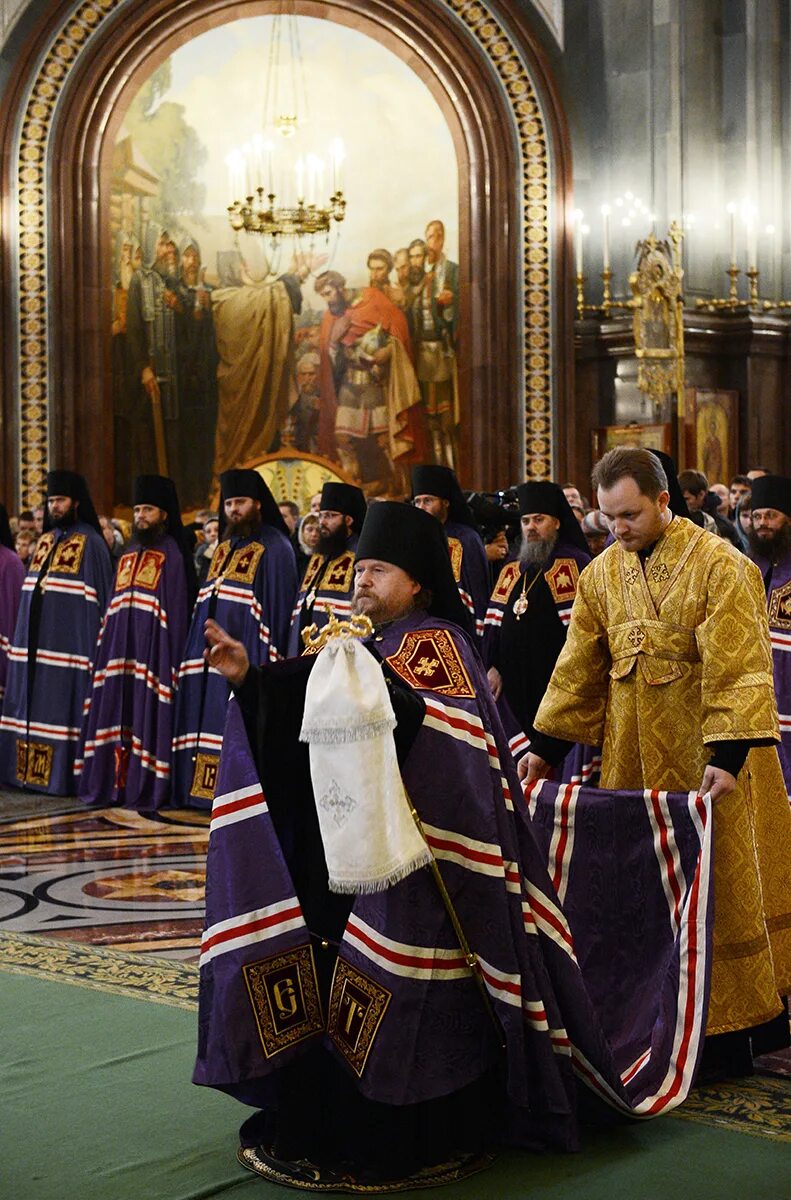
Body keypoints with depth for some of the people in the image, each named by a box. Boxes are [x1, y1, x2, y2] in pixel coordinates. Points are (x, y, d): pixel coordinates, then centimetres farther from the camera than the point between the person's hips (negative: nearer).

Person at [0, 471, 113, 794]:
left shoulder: (90, 543, -7)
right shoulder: (45, 541, 14)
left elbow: (94, 598, -11)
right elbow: (32, 592, 16)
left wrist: (90, 647, -17)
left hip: (67, 643, -7)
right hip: (34, 643, 7)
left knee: (61, 705, -5)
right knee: (33, 706, 9)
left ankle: (61, 774, 0)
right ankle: (29, 768, 15)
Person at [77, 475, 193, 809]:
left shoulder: (172, 555, -3)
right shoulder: (128, 554, 19)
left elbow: (177, 610, -8)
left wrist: (172, 656, -14)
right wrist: (105, 649, 12)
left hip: (152, 651, -7)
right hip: (120, 650, 7)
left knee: (147, 715, -7)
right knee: (118, 714, 7)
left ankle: (145, 788, -3)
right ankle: (114, 782, 12)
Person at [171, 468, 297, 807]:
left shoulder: (273, 548, -6)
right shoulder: (224, 548, 17)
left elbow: (278, 604, -11)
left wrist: (267, 657, -16)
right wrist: (202, 648, 13)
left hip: (247, 652, -8)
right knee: (212, 723, 8)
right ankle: (207, 789, 14)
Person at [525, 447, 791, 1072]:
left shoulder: (719, 566, -11)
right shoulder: (602, 574, 6)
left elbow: (738, 667, -18)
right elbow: (578, 667, 11)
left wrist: (728, 753, -26)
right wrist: (546, 745, 10)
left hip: (708, 762, -5)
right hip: (632, 761, 5)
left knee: (721, 885, 3)